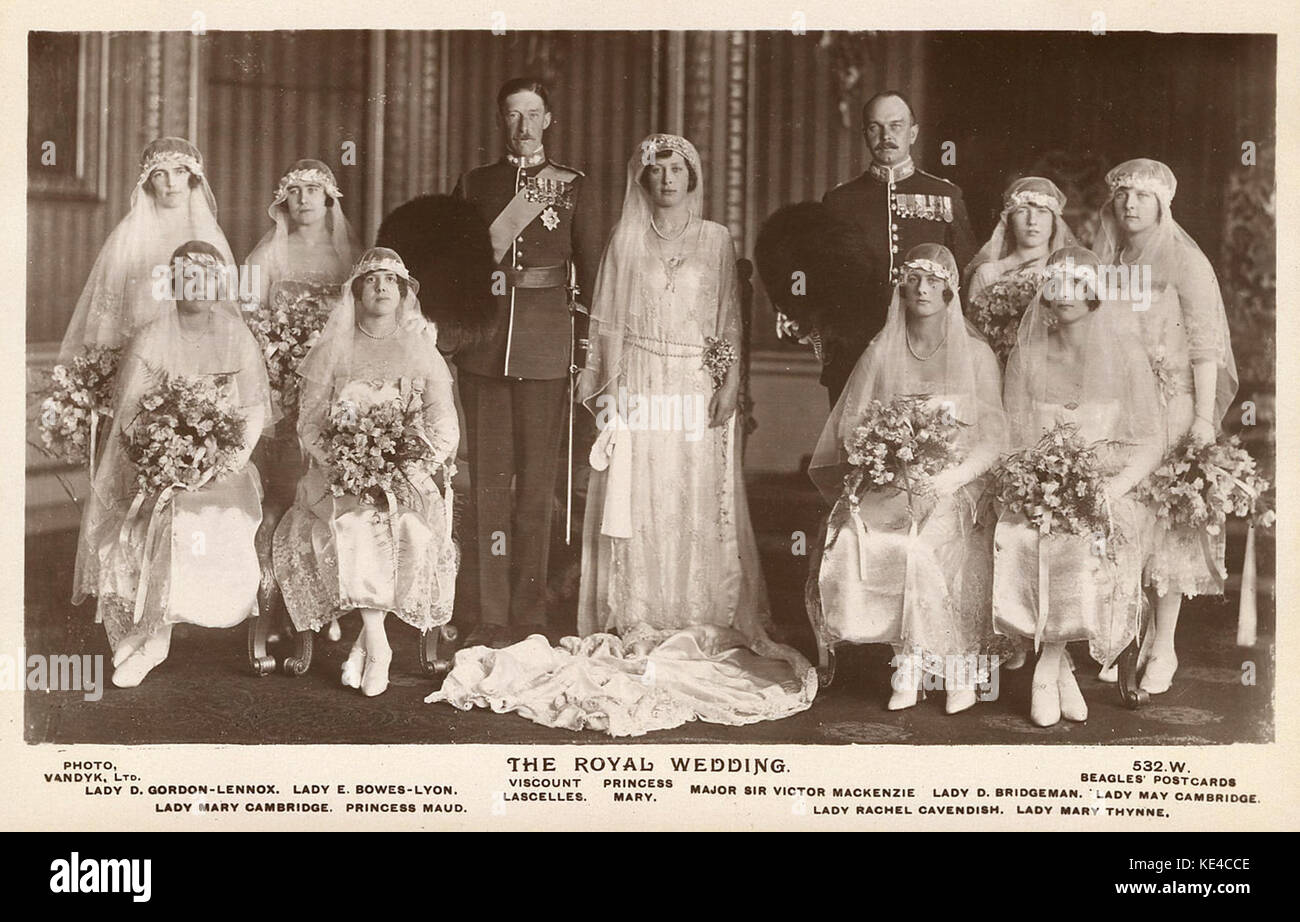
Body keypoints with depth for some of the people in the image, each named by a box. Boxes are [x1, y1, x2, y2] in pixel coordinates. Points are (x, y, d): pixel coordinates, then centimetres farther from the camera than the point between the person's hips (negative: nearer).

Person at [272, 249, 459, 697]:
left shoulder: (423, 353, 12)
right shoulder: (331, 353, 11)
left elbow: (444, 430, 5)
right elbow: (309, 422, 4)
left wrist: (407, 468, -13)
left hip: (409, 473, 0)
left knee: (410, 527, -31)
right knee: (352, 523, -32)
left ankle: (365, 641, -16)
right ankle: (378, 648, -25)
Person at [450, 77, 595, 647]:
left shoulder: (572, 187, 9)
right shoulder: (475, 184, 13)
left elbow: (589, 268, 8)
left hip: (546, 345, -1)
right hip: (484, 342, 1)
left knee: (537, 478, 0)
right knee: (488, 478, 0)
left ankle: (529, 616, 7)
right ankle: (490, 617, 3)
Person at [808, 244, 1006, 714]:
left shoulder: (976, 354, 6)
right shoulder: (880, 353, 12)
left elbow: (993, 438, 0)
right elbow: (850, 430, 8)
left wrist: (945, 480, -16)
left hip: (954, 485, -2)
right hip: (888, 482, 2)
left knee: (934, 539, -32)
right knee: (856, 540, -28)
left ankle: (959, 665, -16)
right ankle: (909, 656, -15)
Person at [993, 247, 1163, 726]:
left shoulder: (1123, 356, 3)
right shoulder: (1027, 357, 8)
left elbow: (1147, 448, 0)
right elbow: (1013, 440, 6)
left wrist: (1106, 493, -17)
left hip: (1108, 491, -1)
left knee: (1089, 548, -33)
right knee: (1015, 542, -30)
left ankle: (1046, 670, -10)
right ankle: (1061, 669, -11)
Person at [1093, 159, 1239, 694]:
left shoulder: (1185, 261, -4)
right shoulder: (1108, 261, 12)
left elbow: (1205, 344, -8)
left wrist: (1204, 418, -15)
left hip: (1170, 404, -5)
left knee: (1168, 522, -4)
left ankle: (1163, 648, 1)